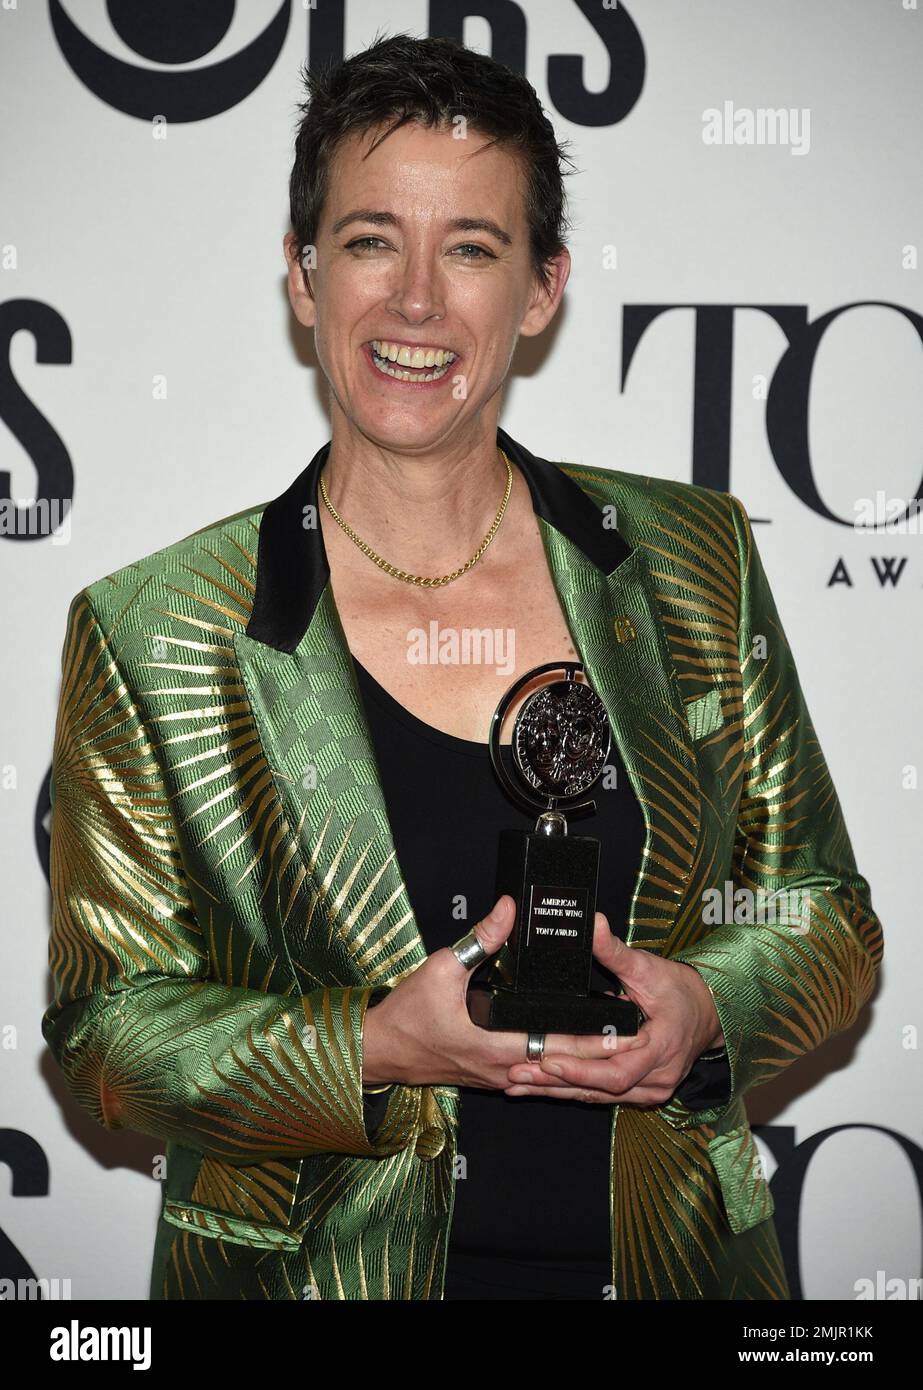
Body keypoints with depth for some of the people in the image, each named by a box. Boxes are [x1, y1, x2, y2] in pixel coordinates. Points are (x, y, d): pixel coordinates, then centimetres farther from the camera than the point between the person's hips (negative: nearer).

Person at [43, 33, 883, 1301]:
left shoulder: (695, 562, -2)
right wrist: (376, 1050, -22)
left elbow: (828, 919, 3)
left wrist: (704, 1007, -16)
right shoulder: (147, 635, -9)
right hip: (317, 1271, -2)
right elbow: (105, 1027, -8)